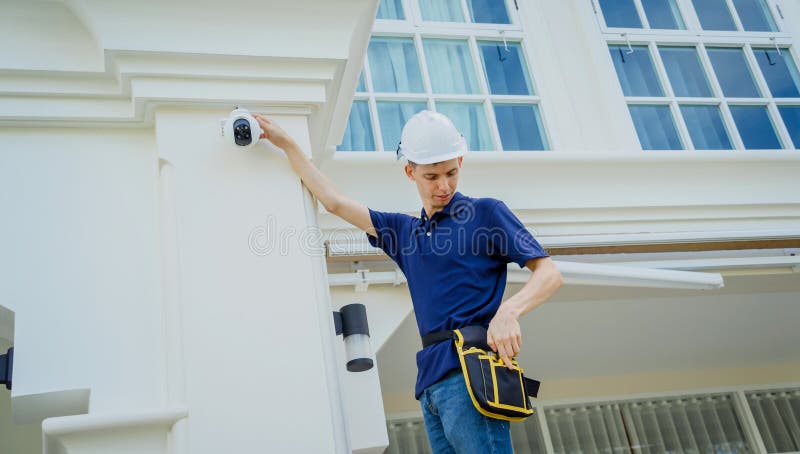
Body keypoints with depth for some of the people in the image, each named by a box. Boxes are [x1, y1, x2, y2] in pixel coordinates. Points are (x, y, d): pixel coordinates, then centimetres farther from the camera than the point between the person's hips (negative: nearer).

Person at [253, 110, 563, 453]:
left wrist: (508, 311, -20)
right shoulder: (404, 231, 22)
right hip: (431, 381, 6)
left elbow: (549, 274, 0)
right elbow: (334, 202, 28)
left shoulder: (486, 212, 6)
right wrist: (285, 144, 32)